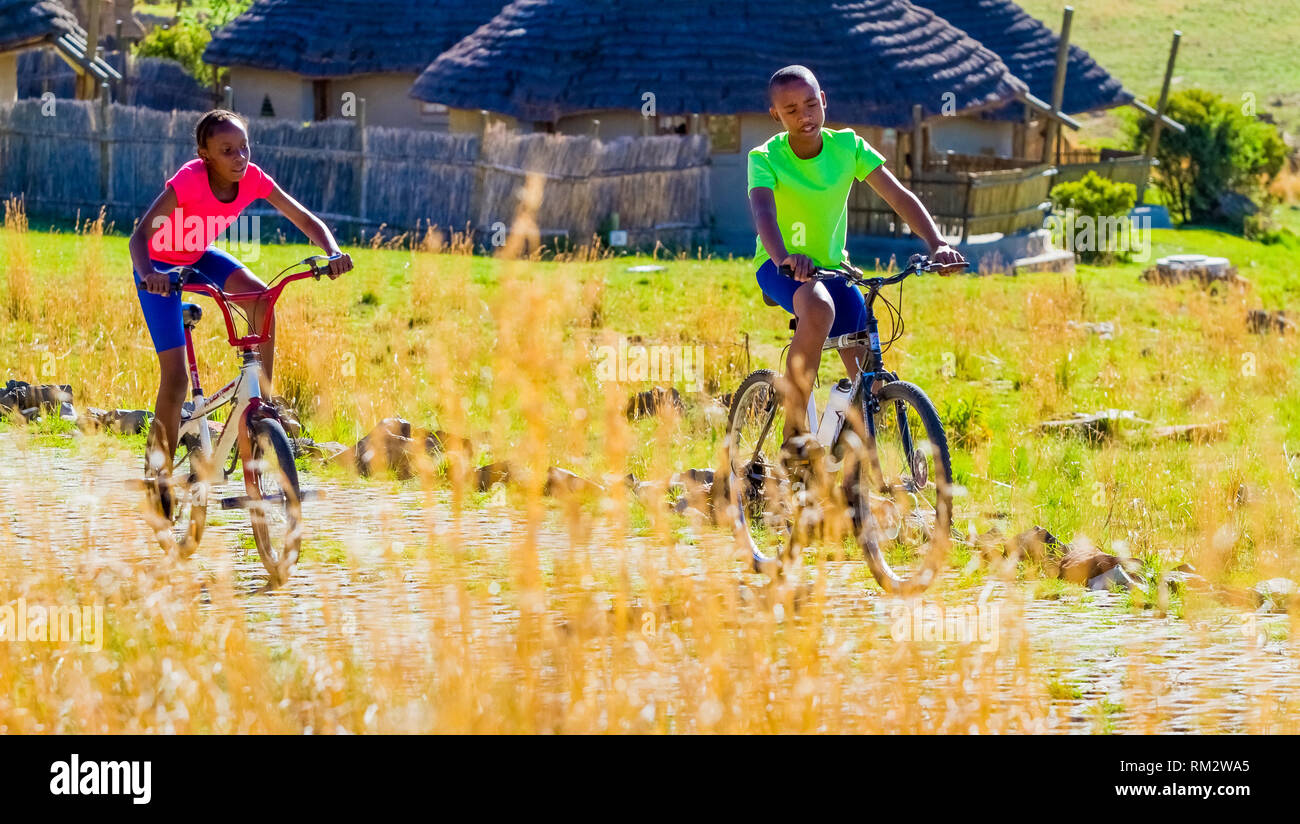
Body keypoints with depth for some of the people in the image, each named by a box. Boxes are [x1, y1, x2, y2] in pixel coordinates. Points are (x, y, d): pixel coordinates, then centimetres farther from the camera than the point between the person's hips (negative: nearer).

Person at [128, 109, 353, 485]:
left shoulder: (253, 178, -19)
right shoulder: (189, 180, -34)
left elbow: (305, 219, -16)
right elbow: (140, 235, -41)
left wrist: (332, 252, -36)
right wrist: (147, 274, -61)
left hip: (198, 257, 5)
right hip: (161, 266, -5)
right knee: (175, 377, -12)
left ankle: (263, 401, -12)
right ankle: (162, 474, 0)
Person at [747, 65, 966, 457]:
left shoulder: (847, 146, -8)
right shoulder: (765, 159, -17)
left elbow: (899, 197, -14)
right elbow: (764, 212, -35)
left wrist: (937, 244, -31)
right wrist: (784, 257, -57)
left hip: (832, 267, 4)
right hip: (781, 267, -4)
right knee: (819, 308, -40)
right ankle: (795, 433, -28)